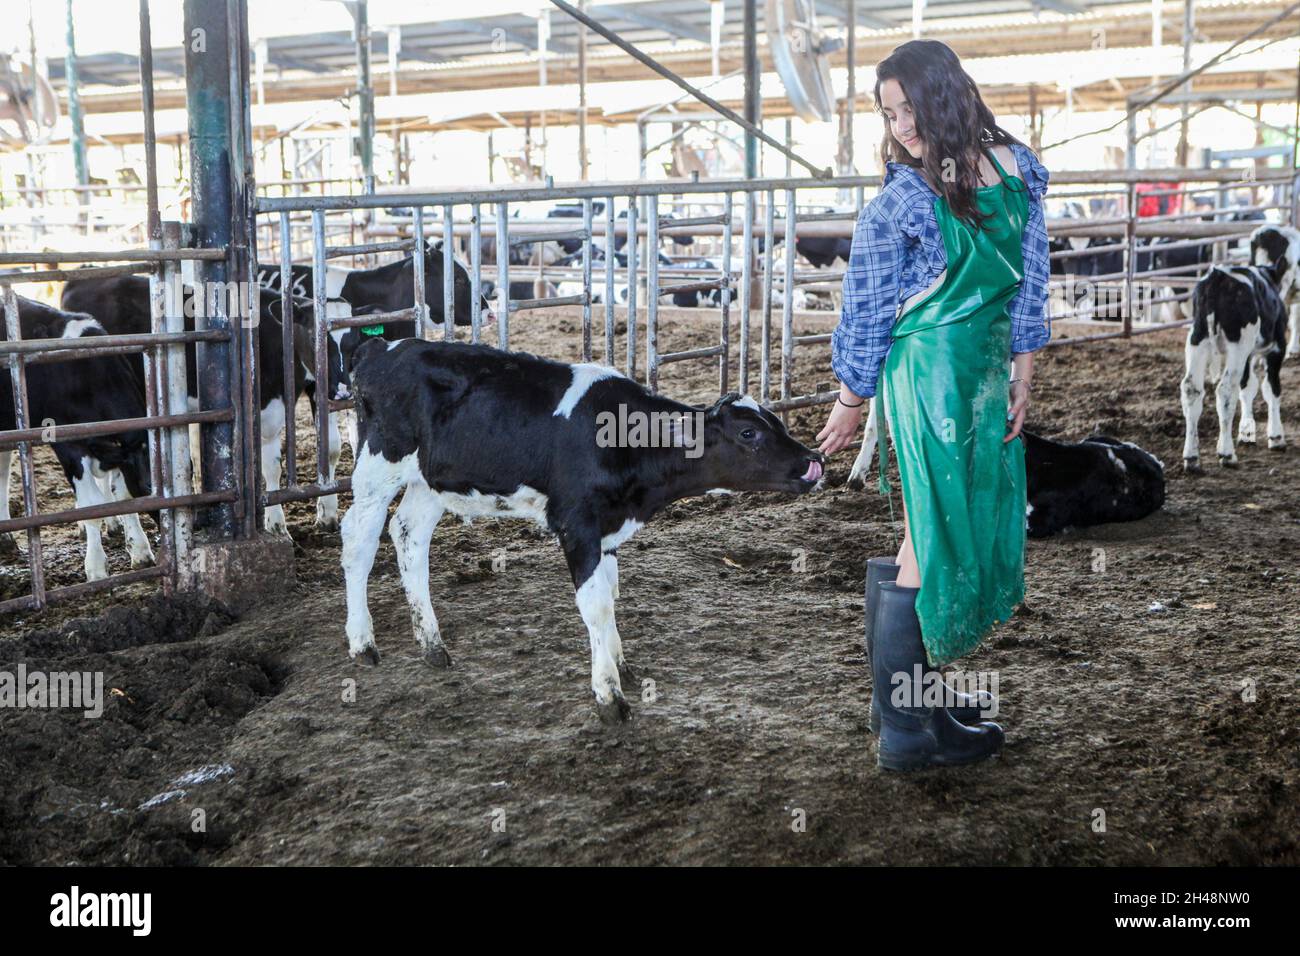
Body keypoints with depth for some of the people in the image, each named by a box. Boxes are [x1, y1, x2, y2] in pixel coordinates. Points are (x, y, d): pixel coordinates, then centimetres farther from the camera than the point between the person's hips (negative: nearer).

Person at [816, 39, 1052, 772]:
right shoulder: (897, 205, -12)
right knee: (934, 544, -3)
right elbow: (867, 314, -5)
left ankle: (921, 688, 28)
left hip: (985, 372, 6)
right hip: (929, 374, -6)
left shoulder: (1015, 170, 1)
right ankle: (906, 730, 6)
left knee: (972, 526, 13)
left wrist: (1022, 373, 9)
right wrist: (851, 404, 2)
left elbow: (1029, 276, 8)